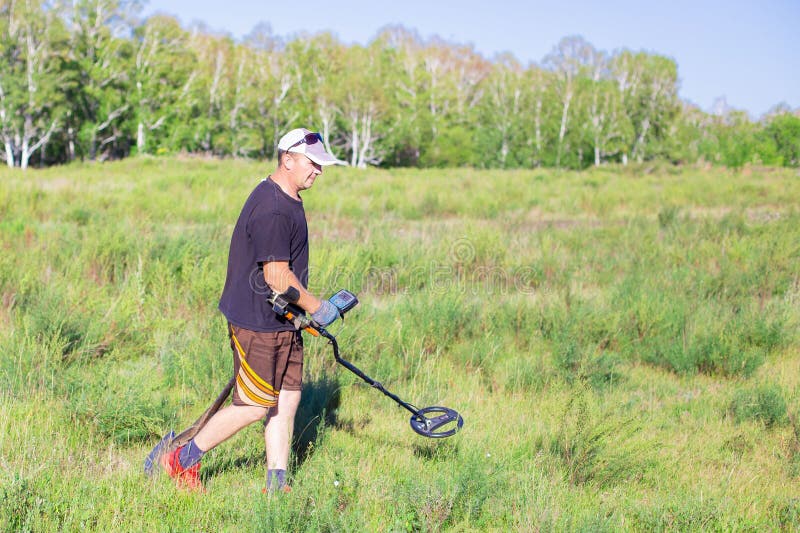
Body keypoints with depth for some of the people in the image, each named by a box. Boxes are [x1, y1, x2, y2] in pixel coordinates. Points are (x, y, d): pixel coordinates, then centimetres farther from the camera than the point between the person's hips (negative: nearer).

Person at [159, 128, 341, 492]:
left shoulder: (288, 201, 13)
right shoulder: (271, 210, -21)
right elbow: (277, 277, -22)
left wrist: (303, 308, 21)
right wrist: (317, 308, -12)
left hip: (283, 323, 10)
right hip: (256, 323, -10)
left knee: (287, 399, 8)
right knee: (255, 405, -4)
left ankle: (276, 486, 13)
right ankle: (184, 460, 10)